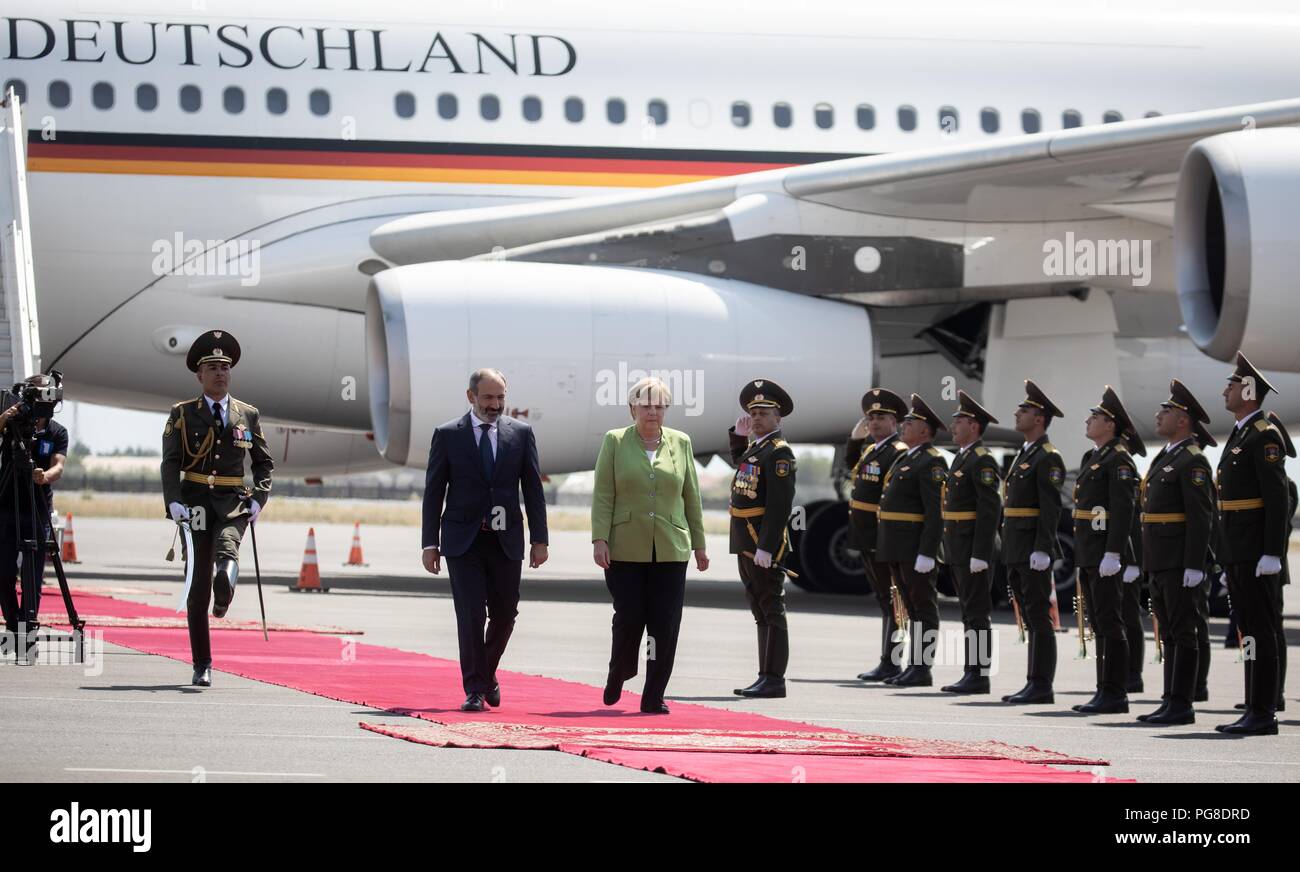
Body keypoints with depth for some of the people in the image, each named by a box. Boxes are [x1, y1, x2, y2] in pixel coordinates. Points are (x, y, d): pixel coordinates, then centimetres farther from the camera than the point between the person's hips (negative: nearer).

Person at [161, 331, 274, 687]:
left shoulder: (248, 415, 12)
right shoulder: (183, 414, 8)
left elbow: (264, 463, 15)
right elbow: (170, 462, 1)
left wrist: (258, 499, -2)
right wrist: (173, 501, -15)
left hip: (233, 501, 2)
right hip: (196, 501, -2)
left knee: (226, 549, -32)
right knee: (199, 583, -3)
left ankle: (223, 597, -58)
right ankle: (202, 665, 1)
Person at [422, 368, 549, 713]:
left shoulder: (521, 433, 6)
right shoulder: (448, 435, 1)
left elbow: (533, 488, 6)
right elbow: (433, 491, 3)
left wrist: (539, 539, 0)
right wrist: (430, 543, -2)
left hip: (506, 541, 2)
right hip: (463, 541, -2)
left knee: (504, 614, 7)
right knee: (471, 615, -8)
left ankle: (486, 672, 32)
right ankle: (474, 690, -3)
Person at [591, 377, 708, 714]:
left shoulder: (680, 443, 11)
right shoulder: (615, 442, 5)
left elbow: (691, 497, 14)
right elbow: (602, 495, 1)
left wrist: (699, 544, 14)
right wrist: (599, 539, -9)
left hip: (670, 550, 2)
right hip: (625, 550, -2)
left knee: (665, 626, -3)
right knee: (629, 618, -4)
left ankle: (653, 697, 4)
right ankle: (617, 676, 24)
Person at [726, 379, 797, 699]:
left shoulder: (779, 452, -13)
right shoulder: (755, 447, 15)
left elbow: (780, 505, -20)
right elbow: (740, 463, 41)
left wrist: (766, 547, -25)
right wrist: (738, 435, 23)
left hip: (765, 543, -10)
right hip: (746, 544, 10)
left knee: (771, 611, -6)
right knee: (761, 612, 12)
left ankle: (774, 680, -5)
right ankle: (766, 677, 17)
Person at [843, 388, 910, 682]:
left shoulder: (898, 453, -14)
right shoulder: (870, 450, 14)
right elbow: (851, 467, 34)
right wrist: (855, 438, 20)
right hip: (867, 537, 9)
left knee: (890, 599, -4)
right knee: (883, 599, 14)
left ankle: (889, 663, -3)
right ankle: (888, 663, 19)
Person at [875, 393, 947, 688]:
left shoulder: (931, 462, -13)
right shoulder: (905, 459, 17)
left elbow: (936, 512, -19)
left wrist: (926, 553, -24)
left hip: (917, 547, -10)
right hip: (898, 548, 10)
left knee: (923, 606, -4)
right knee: (911, 606, 13)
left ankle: (923, 670, -3)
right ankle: (913, 667, 17)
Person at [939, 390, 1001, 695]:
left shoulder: (982, 460, -14)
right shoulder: (961, 458, 17)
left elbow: (991, 508, -20)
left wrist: (980, 554, -23)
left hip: (973, 549, -10)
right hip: (958, 551, 10)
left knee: (977, 613, -7)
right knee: (968, 613, 12)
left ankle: (979, 676, -6)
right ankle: (971, 674, 15)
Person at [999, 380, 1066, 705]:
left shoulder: (1048, 458, -11)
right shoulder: (1023, 455, 18)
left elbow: (1050, 508, -18)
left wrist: (1042, 550, -23)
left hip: (1034, 550, -10)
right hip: (1016, 552, 10)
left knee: (1038, 617, -8)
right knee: (1030, 618, 10)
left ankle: (1041, 686, -7)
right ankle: (1034, 684, 13)